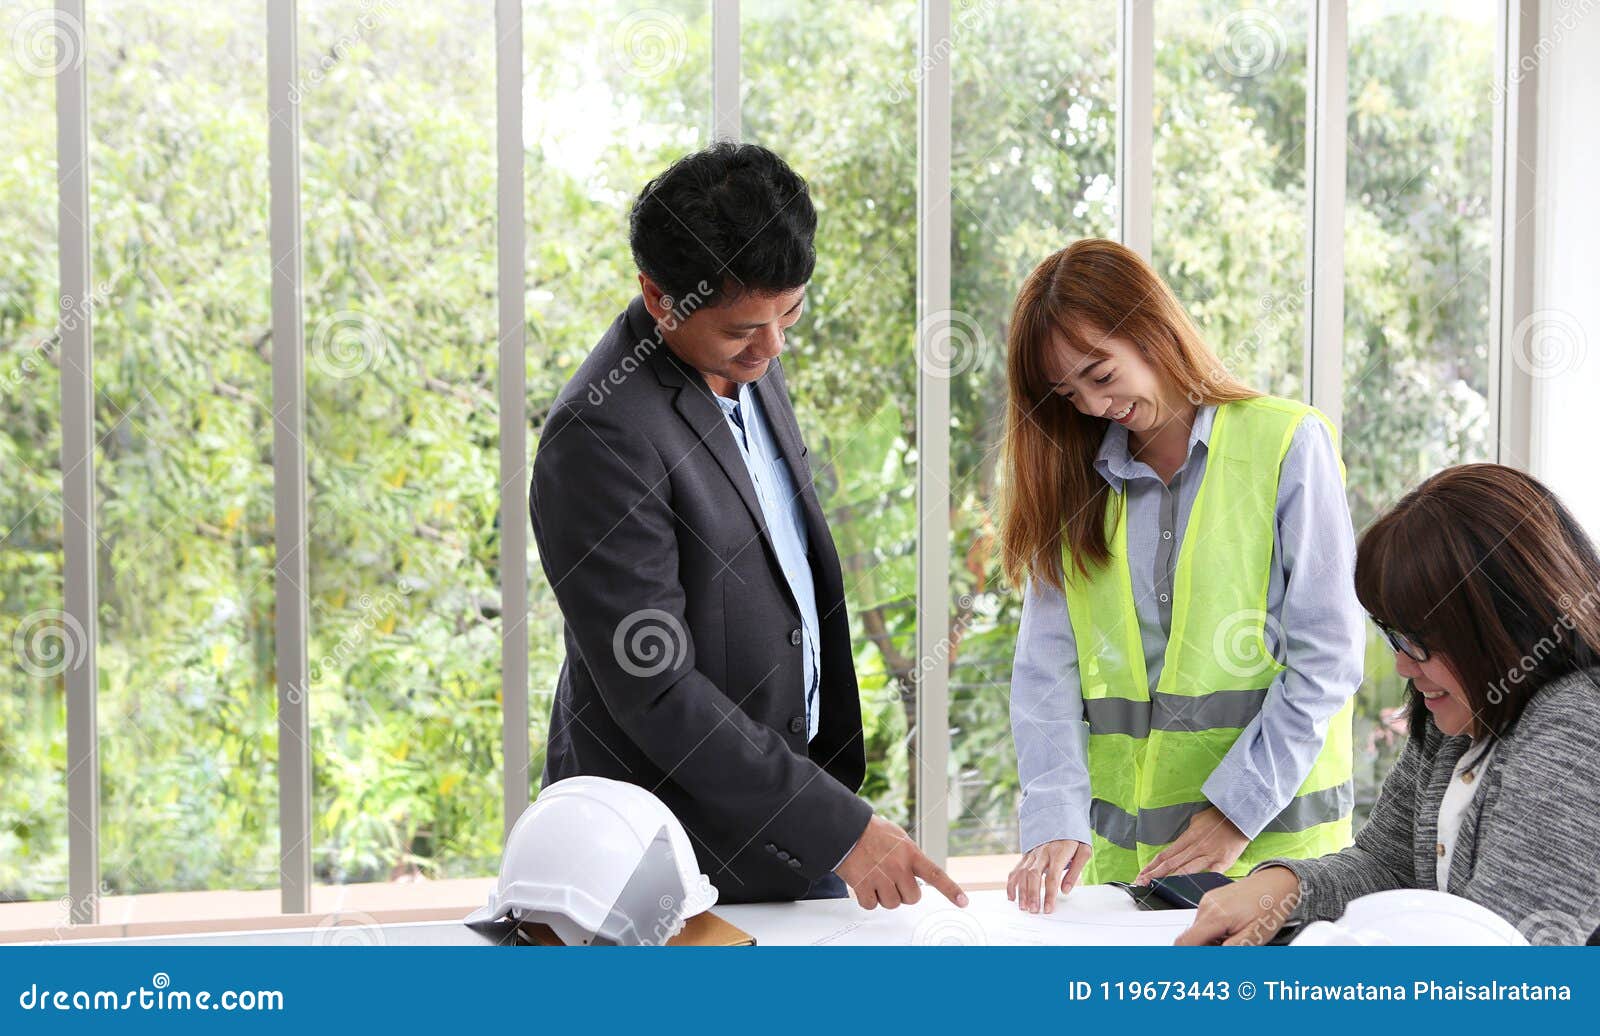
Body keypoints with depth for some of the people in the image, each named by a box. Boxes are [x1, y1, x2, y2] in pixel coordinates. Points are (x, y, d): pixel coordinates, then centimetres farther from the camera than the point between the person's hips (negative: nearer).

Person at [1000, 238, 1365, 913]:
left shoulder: (1288, 443, -2)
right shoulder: (1073, 476, 9)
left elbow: (1326, 657, -6)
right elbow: (1048, 665, 1)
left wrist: (1237, 809, -11)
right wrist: (1055, 820, -13)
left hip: (1272, 835, -3)